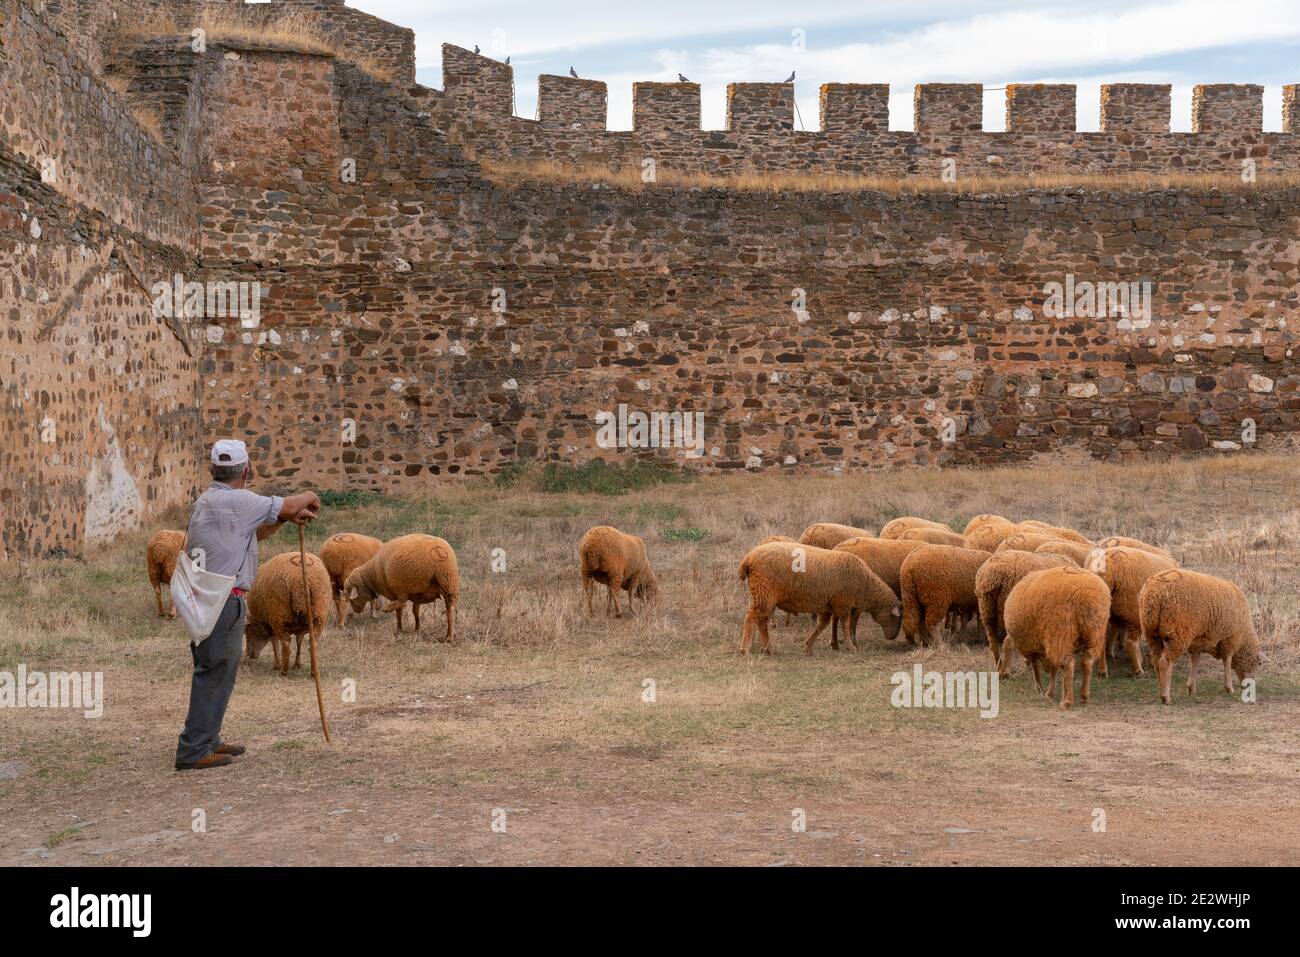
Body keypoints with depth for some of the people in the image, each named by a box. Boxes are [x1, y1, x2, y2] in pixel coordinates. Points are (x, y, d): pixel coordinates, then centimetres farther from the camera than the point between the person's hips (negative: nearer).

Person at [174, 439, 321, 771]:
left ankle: (207, 740, 28)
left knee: (213, 672, 18)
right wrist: (310, 499, 14)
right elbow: (289, 504, -7)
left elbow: (252, 533, 24)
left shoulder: (207, 501, 17)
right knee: (215, 673, -6)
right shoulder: (236, 501, -14)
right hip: (222, 602, -10)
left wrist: (287, 517, 15)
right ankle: (193, 751, -4)